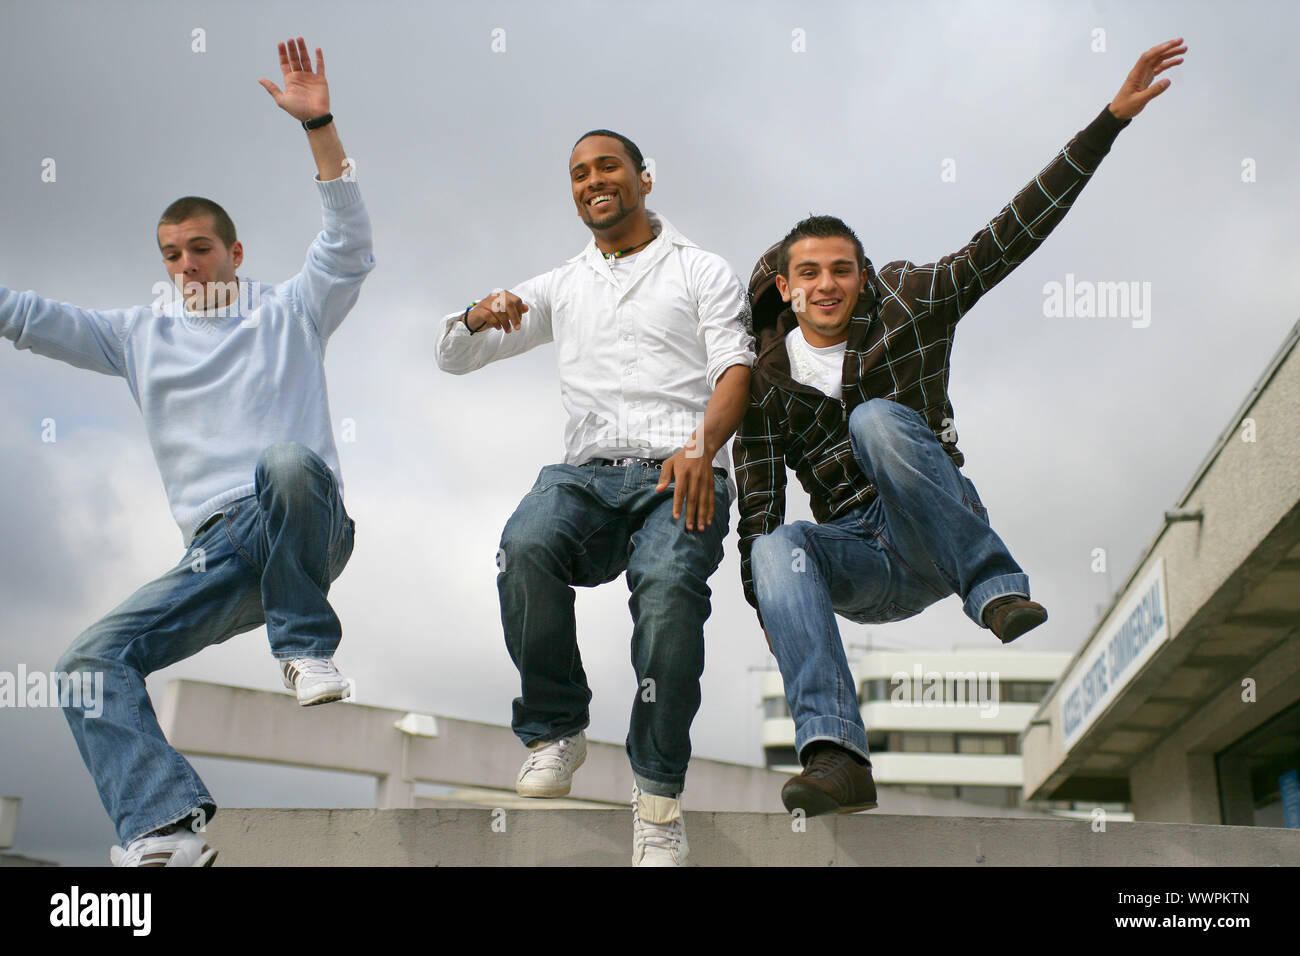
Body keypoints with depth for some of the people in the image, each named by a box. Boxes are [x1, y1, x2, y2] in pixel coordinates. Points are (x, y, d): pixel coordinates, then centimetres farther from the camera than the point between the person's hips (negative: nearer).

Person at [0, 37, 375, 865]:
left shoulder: (289, 314, 14)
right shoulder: (141, 336, 24)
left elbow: (350, 246, -2)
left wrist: (319, 125, -11)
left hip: (306, 531, -4)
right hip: (217, 551, 4)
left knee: (287, 461, -39)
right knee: (88, 662, -14)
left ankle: (307, 649, -21)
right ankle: (166, 828, -28)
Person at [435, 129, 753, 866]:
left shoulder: (702, 271, 17)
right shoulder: (561, 287, 27)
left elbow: (736, 368, 1)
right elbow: (454, 357, 25)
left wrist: (701, 446, -20)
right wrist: (482, 315, 0)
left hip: (680, 473, -2)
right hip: (588, 472, 3)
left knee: (668, 582, -35)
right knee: (527, 547, -33)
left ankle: (658, 791, -20)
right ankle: (556, 733, -11)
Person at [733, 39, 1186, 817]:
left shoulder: (908, 307, 2)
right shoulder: (765, 383, 5)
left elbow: (1018, 231, -3)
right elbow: (758, 505, 2)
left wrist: (1113, 117, -7)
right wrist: (769, 606, -10)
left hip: (939, 537, -1)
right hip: (862, 561, 2)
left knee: (877, 418, -29)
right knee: (778, 548, -34)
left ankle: (998, 591, -28)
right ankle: (834, 754, -47)